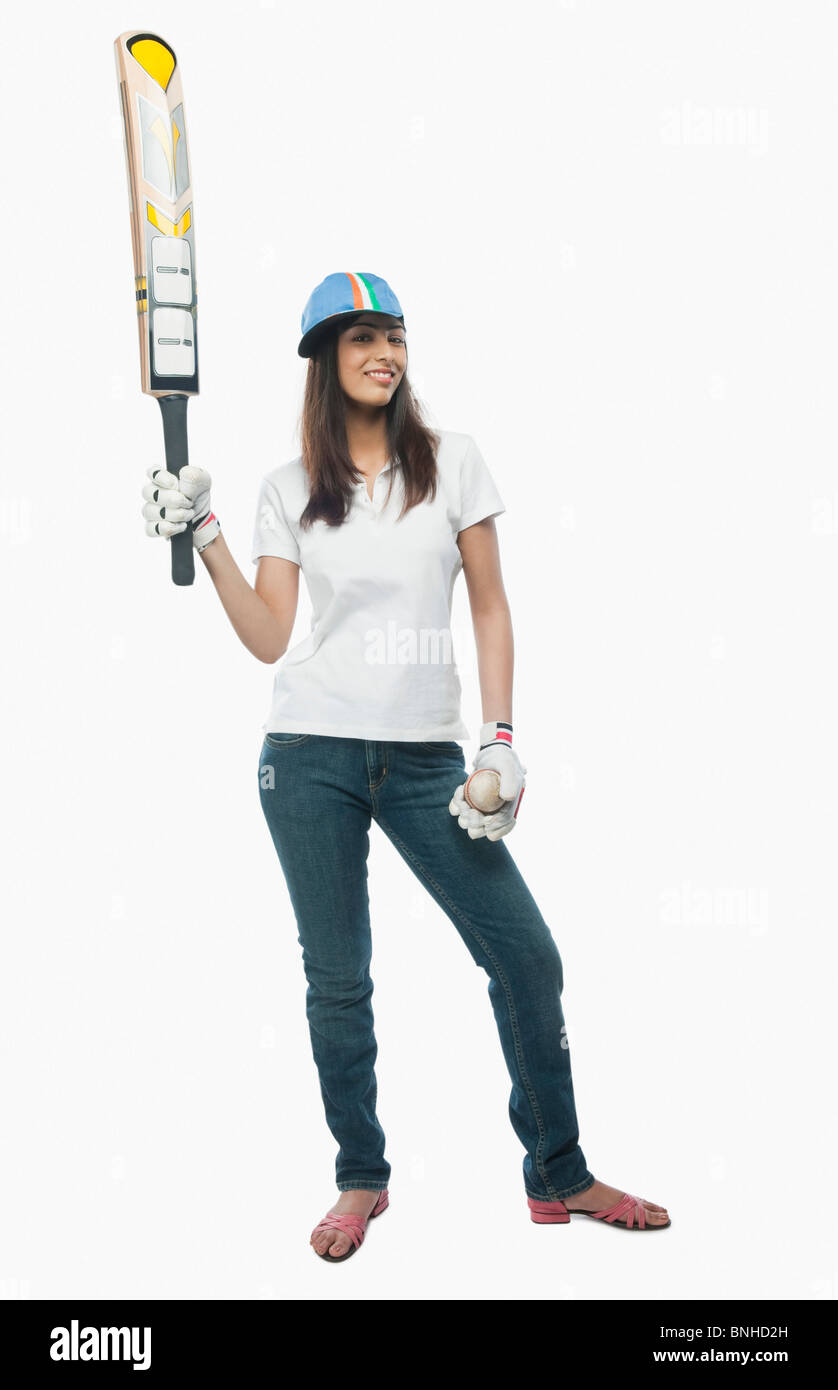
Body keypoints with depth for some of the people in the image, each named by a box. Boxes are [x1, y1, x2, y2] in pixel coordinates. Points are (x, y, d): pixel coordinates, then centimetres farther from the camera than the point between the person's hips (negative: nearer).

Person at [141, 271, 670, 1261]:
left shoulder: (452, 462, 6)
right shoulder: (288, 490, 7)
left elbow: (491, 609, 5)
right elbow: (269, 639, 2)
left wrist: (501, 739, -4)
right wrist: (204, 539, -6)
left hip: (425, 754, 0)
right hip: (312, 753, 0)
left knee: (526, 954, -2)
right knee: (337, 977, 5)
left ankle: (558, 1179, 15)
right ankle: (361, 1180, 24)